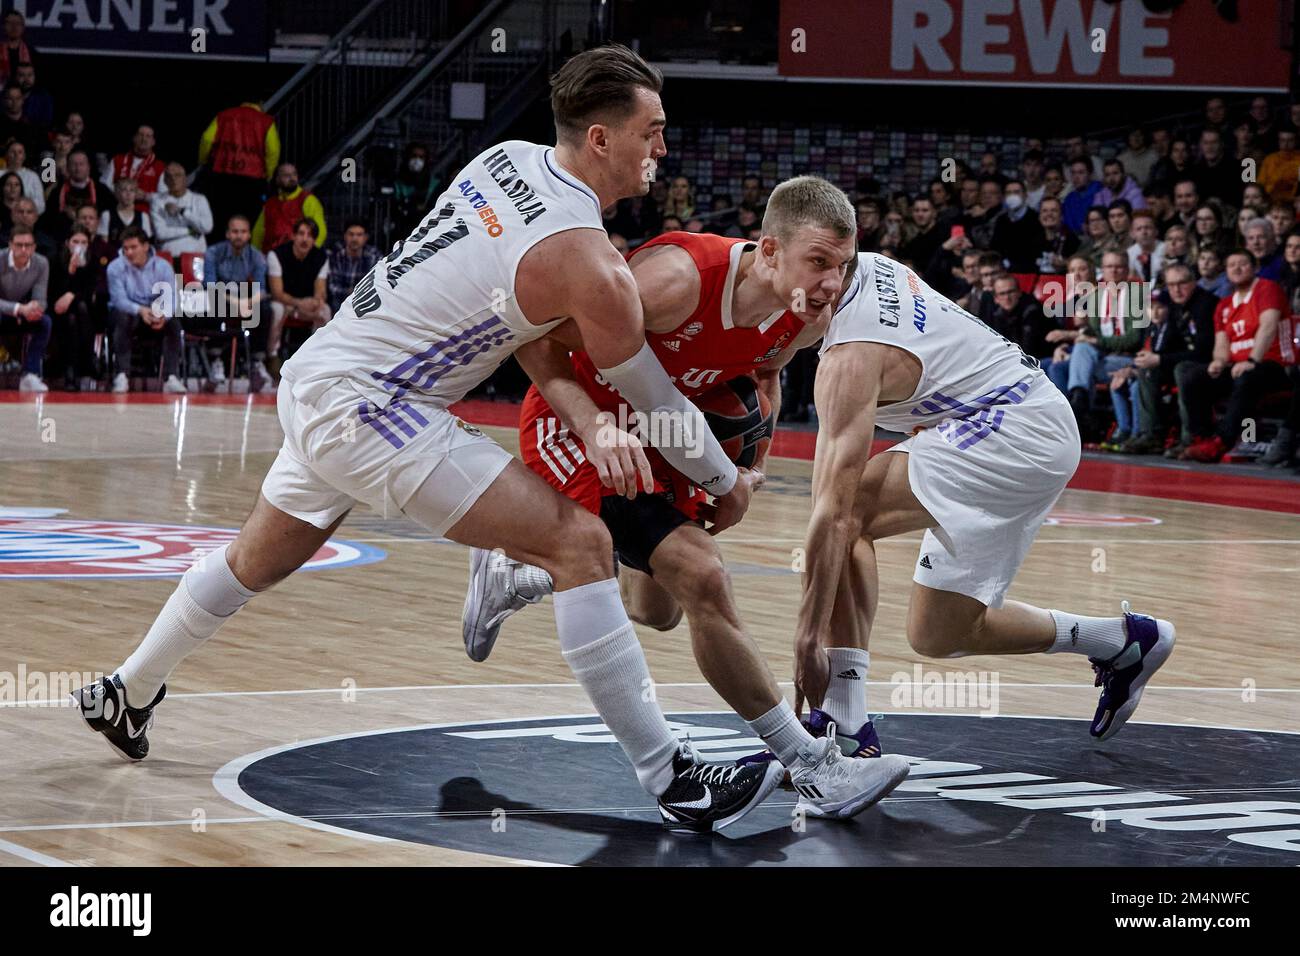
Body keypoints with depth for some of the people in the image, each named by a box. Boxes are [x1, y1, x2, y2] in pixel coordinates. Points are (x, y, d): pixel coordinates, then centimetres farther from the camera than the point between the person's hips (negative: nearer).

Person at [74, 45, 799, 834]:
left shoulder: (506, 159, 5)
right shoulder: (589, 264, -17)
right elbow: (655, 404, -4)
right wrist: (728, 485, 12)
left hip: (317, 376, 9)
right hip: (366, 407, -9)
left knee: (258, 561, 31)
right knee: (579, 543, -12)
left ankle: (128, 695, 51)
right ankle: (670, 780, -15)